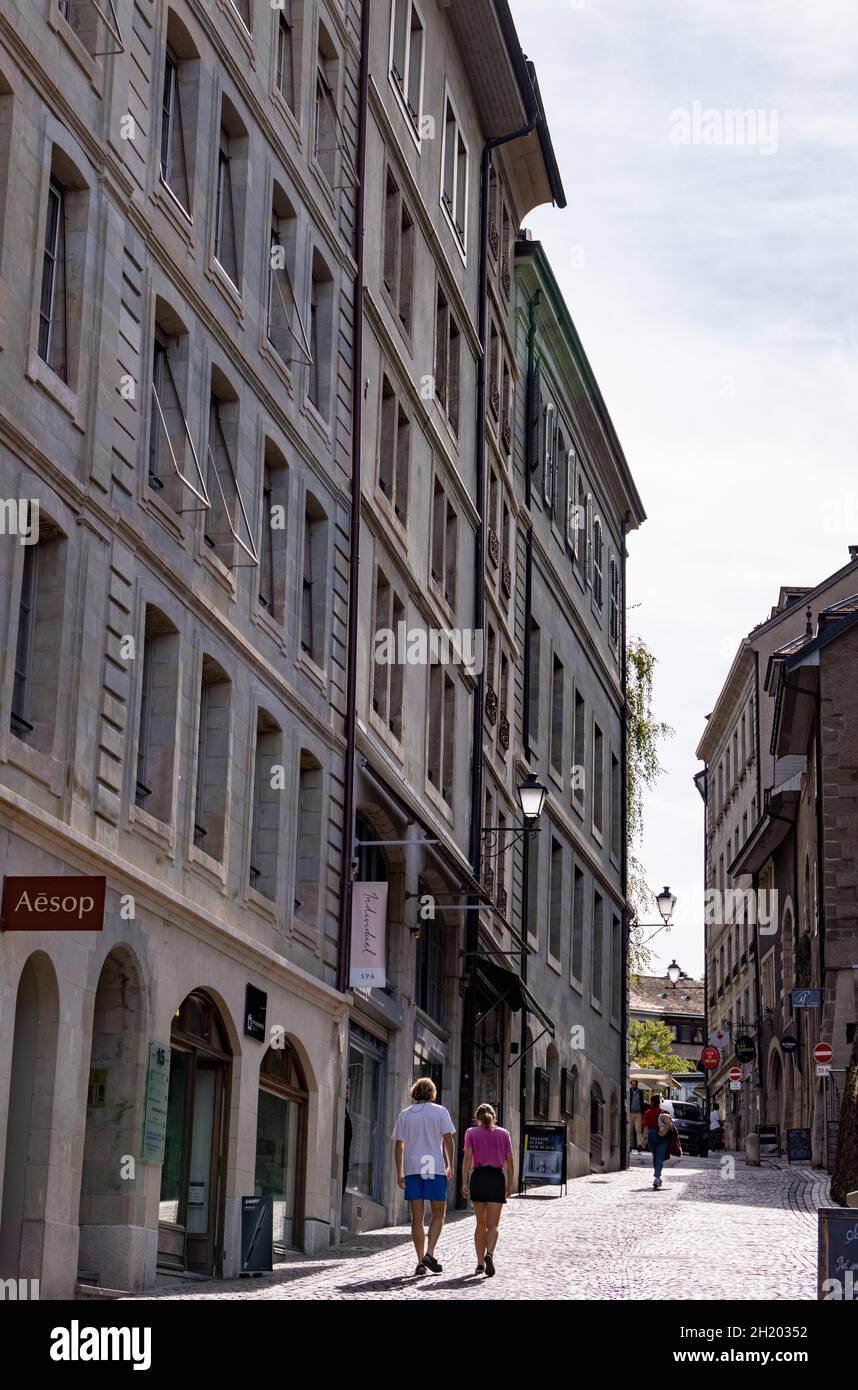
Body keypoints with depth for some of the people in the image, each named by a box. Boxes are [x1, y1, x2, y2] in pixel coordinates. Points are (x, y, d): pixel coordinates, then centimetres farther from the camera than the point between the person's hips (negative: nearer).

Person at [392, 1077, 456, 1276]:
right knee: (438, 1215, 7)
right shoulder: (440, 1111, 1)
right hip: (435, 1169, -2)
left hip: (412, 1170, 2)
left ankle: (420, 1261, 2)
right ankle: (429, 1253, -11)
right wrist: (450, 1166, 4)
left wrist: (399, 1173, 10)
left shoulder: (405, 1114, 9)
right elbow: (448, 1140, -4)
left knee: (417, 1218, 6)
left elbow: (398, 1145, 7)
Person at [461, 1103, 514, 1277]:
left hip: (478, 1177, 0)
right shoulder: (503, 1133, 11)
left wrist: (464, 1183, -7)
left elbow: (467, 1158, -3)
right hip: (497, 1178, 0)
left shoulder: (471, 1132, 8)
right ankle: (489, 1254, -27)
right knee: (493, 1225, -2)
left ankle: (480, 1263, 11)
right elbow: (509, 1160, 7)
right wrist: (509, 1184, 13)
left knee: (481, 1223, 13)